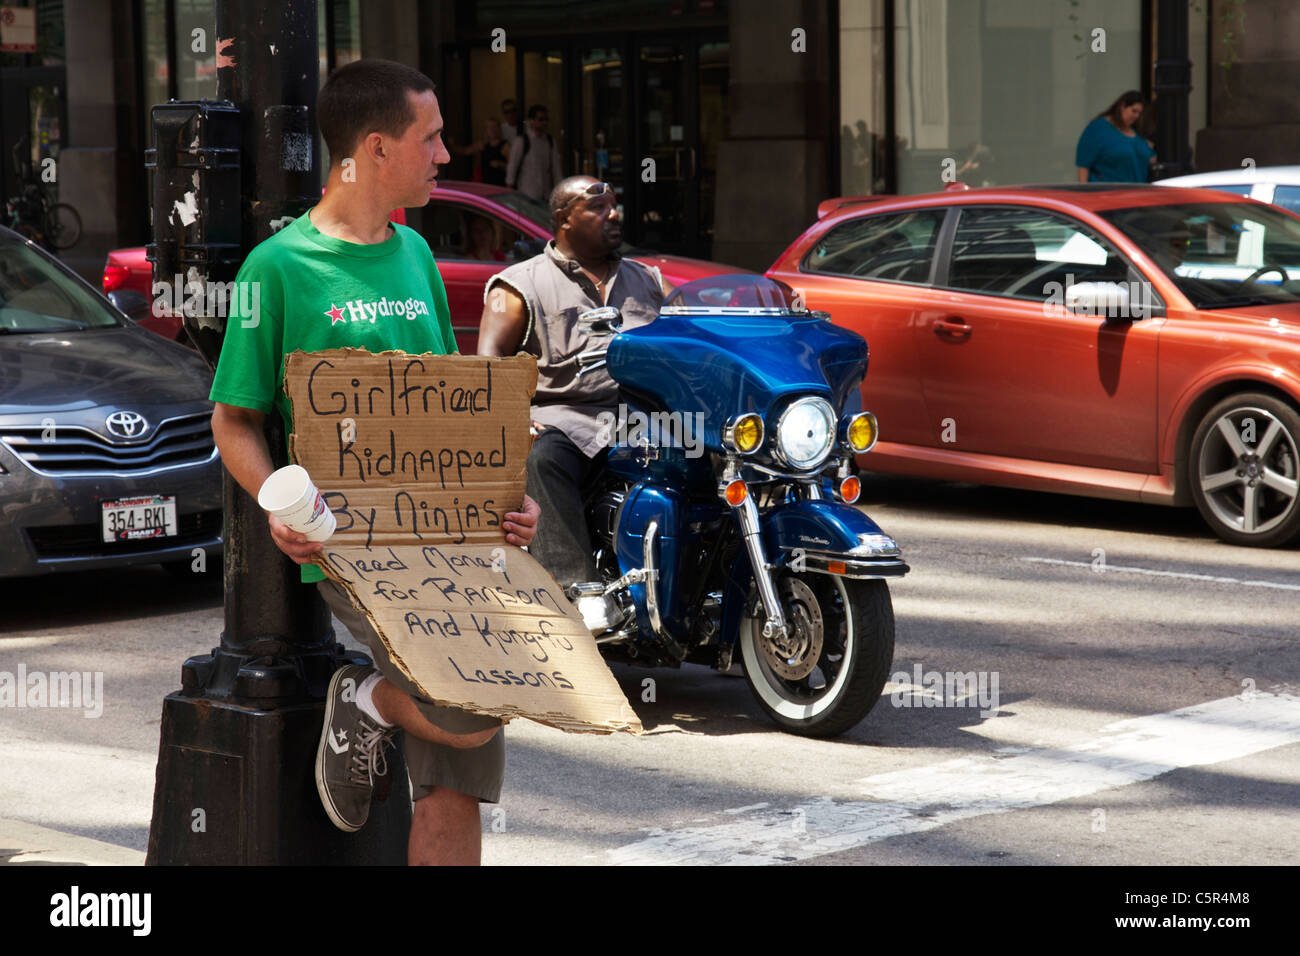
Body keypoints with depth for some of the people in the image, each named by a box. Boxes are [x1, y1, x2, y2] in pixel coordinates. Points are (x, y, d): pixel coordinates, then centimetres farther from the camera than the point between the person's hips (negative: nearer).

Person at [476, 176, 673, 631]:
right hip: (568, 418, -3)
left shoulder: (646, 281, 29)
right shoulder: (522, 285, 14)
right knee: (542, 460, -37)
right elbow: (489, 359, 2)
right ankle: (583, 593, -44)